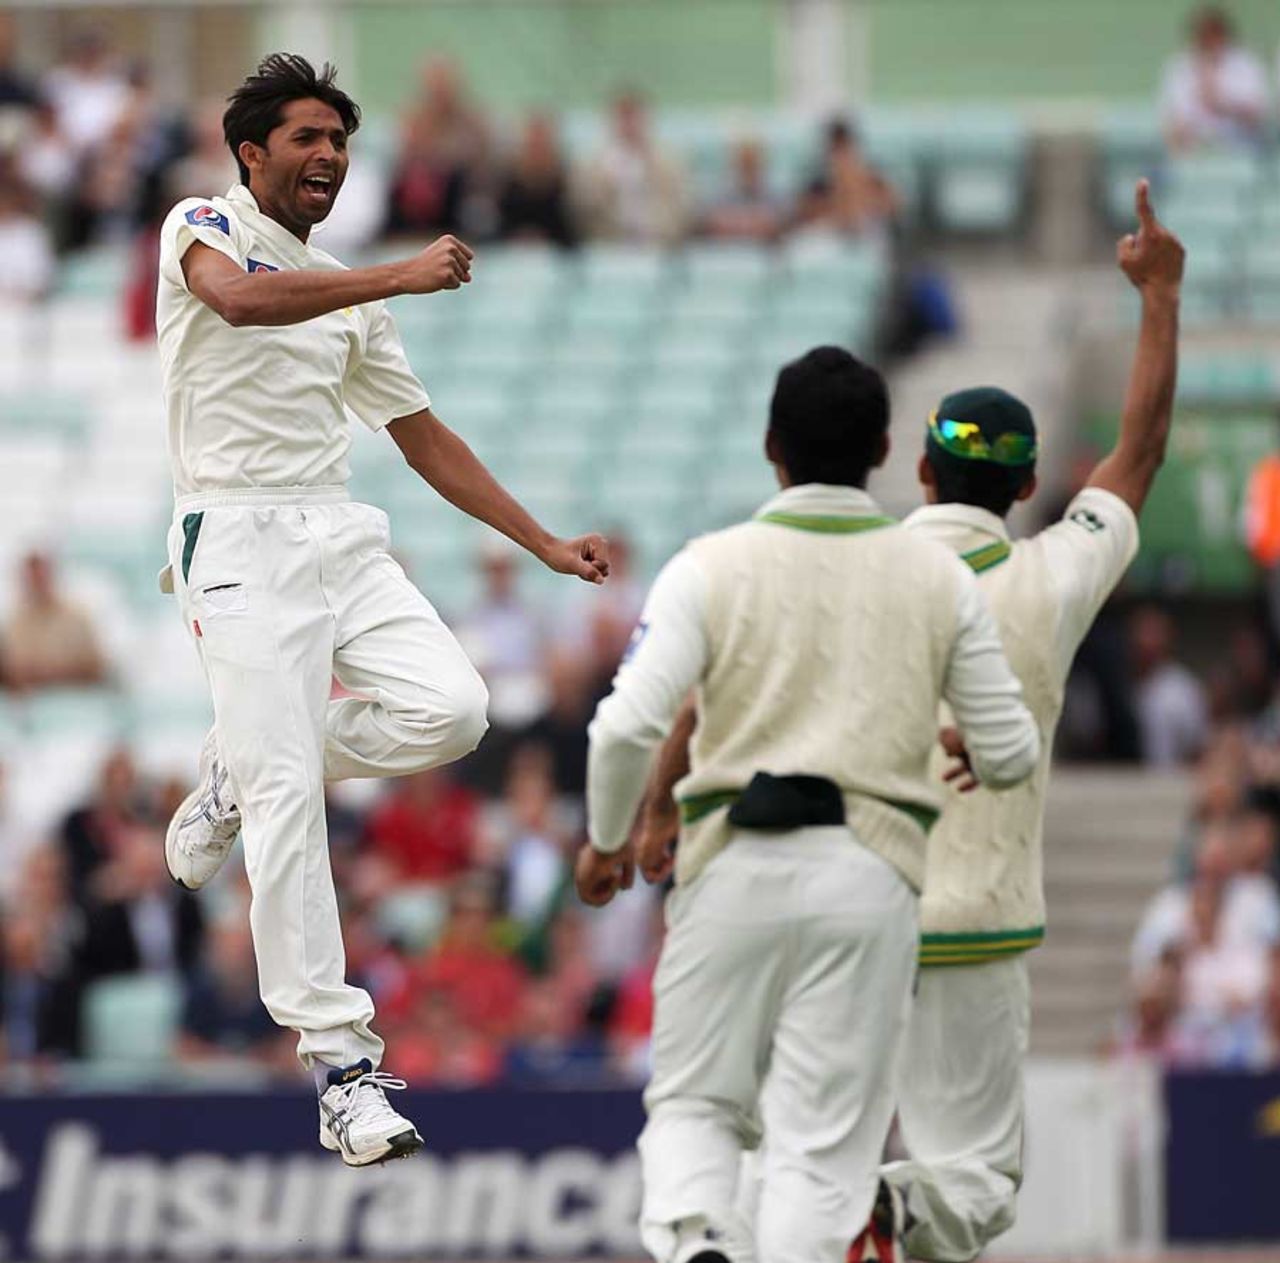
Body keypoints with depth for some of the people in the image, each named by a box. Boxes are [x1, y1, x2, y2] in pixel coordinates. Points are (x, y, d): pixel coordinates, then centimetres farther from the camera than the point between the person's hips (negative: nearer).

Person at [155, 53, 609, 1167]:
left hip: (341, 534, 6)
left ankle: (241, 774, 10)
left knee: (450, 709, -16)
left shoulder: (352, 297, 20)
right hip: (240, 534, -6)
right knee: (291, 800, -14)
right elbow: (239, 297, -24)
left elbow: (424, 437, 24)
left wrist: (547, 545, 19)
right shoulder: (203, 226, 1)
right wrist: (397, 277, -32)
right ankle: (341, 1070, -15)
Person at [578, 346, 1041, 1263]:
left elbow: (627, 727, -8)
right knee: (824, 1138, 1)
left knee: (695, 1105, 12)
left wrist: (606, 838, 9)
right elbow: (1010, 756, 9)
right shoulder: (941, 579, 6)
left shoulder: (711, 568, 1)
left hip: (735, 868, 0)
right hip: (868, 875, 0)